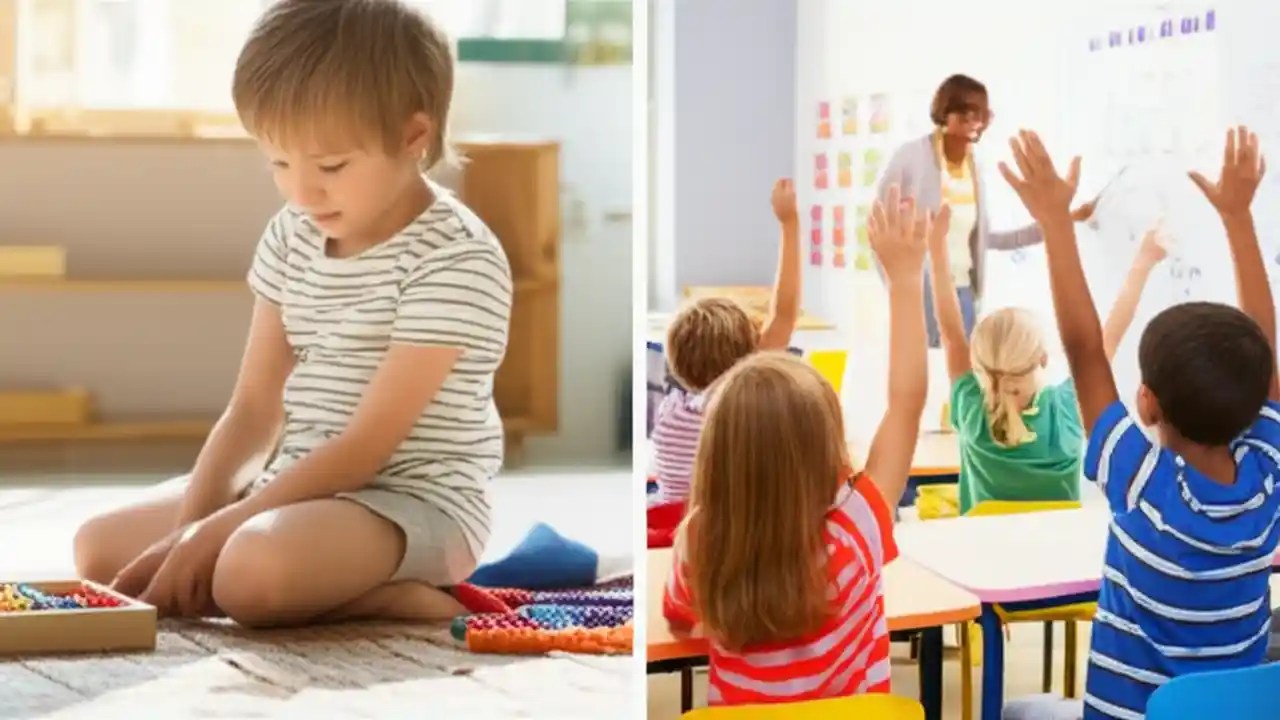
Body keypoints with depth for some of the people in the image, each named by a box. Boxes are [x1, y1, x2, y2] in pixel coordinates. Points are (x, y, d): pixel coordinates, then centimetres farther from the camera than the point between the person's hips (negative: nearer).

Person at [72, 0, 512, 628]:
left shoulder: (455, 259, -18)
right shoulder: (292, 236, 6)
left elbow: (367, 443, -21)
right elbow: (254, 406, 5)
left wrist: (218, 531, -20)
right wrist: (189, 528, -10)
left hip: (413, 501, -9)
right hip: (300, 484, 9)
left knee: (255, 566, -37)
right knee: (99, 547, 6)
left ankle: (409, 599, -11)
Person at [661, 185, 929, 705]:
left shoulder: (700, 539, -21)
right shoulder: (856, 531, -26)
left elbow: (677, 617, 1)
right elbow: (907, 400, -16)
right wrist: (905, 276, -10)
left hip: (738, 708, 1)